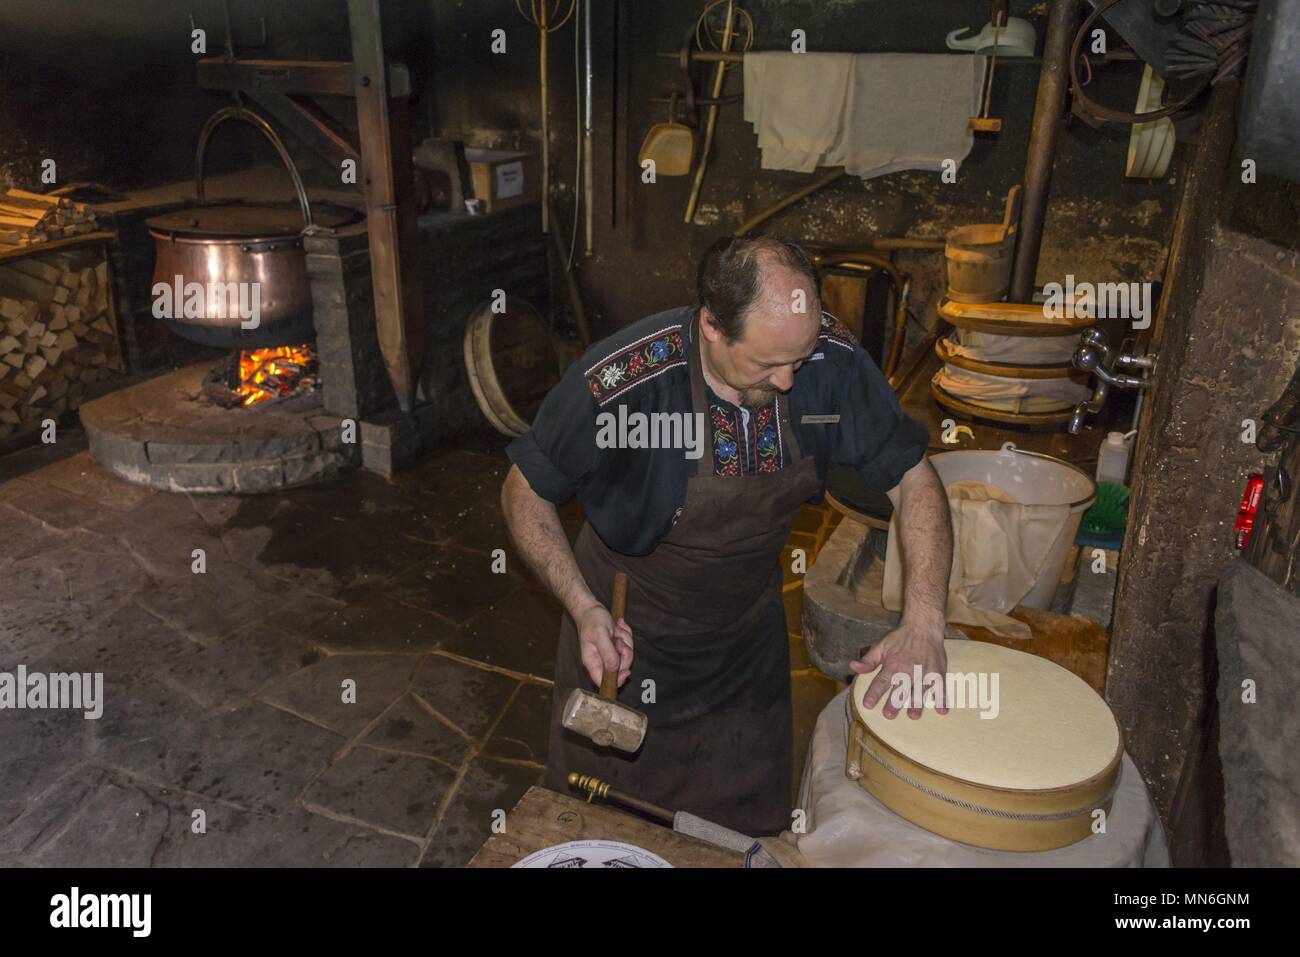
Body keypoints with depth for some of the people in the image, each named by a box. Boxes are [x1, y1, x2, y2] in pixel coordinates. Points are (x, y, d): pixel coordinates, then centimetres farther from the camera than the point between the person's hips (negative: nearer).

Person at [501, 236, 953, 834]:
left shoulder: (831, 360, -21)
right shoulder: (620, 381, -32)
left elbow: (913, 479, -11)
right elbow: (525, 491, -16)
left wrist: (923, 625, -23)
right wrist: (584, 609, -27)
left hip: (751, 637, 3)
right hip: (627, 635, -3)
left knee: (751, 825, 23)